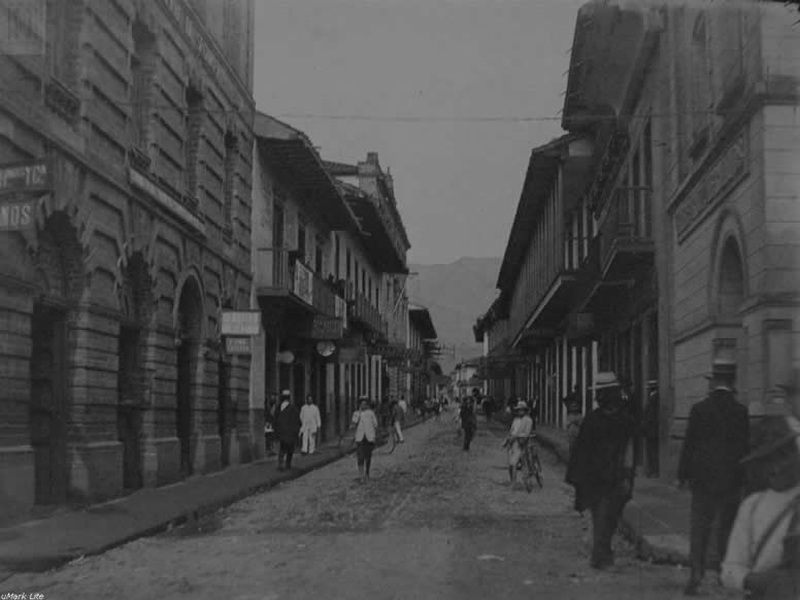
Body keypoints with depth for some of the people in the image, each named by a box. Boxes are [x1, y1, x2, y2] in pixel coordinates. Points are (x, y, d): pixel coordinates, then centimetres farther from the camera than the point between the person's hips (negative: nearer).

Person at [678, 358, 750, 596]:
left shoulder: (699, 409, -7)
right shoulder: (741, 411, -6)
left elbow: (688, 444, -4)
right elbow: (745, 448, -1)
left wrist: (682, 475, 3)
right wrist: (742, 477, 9)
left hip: (702, 479, -1)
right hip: (731, 480, 1)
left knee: (699, 528, 4)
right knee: (727, 527, 13)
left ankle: (696, 572, -7)